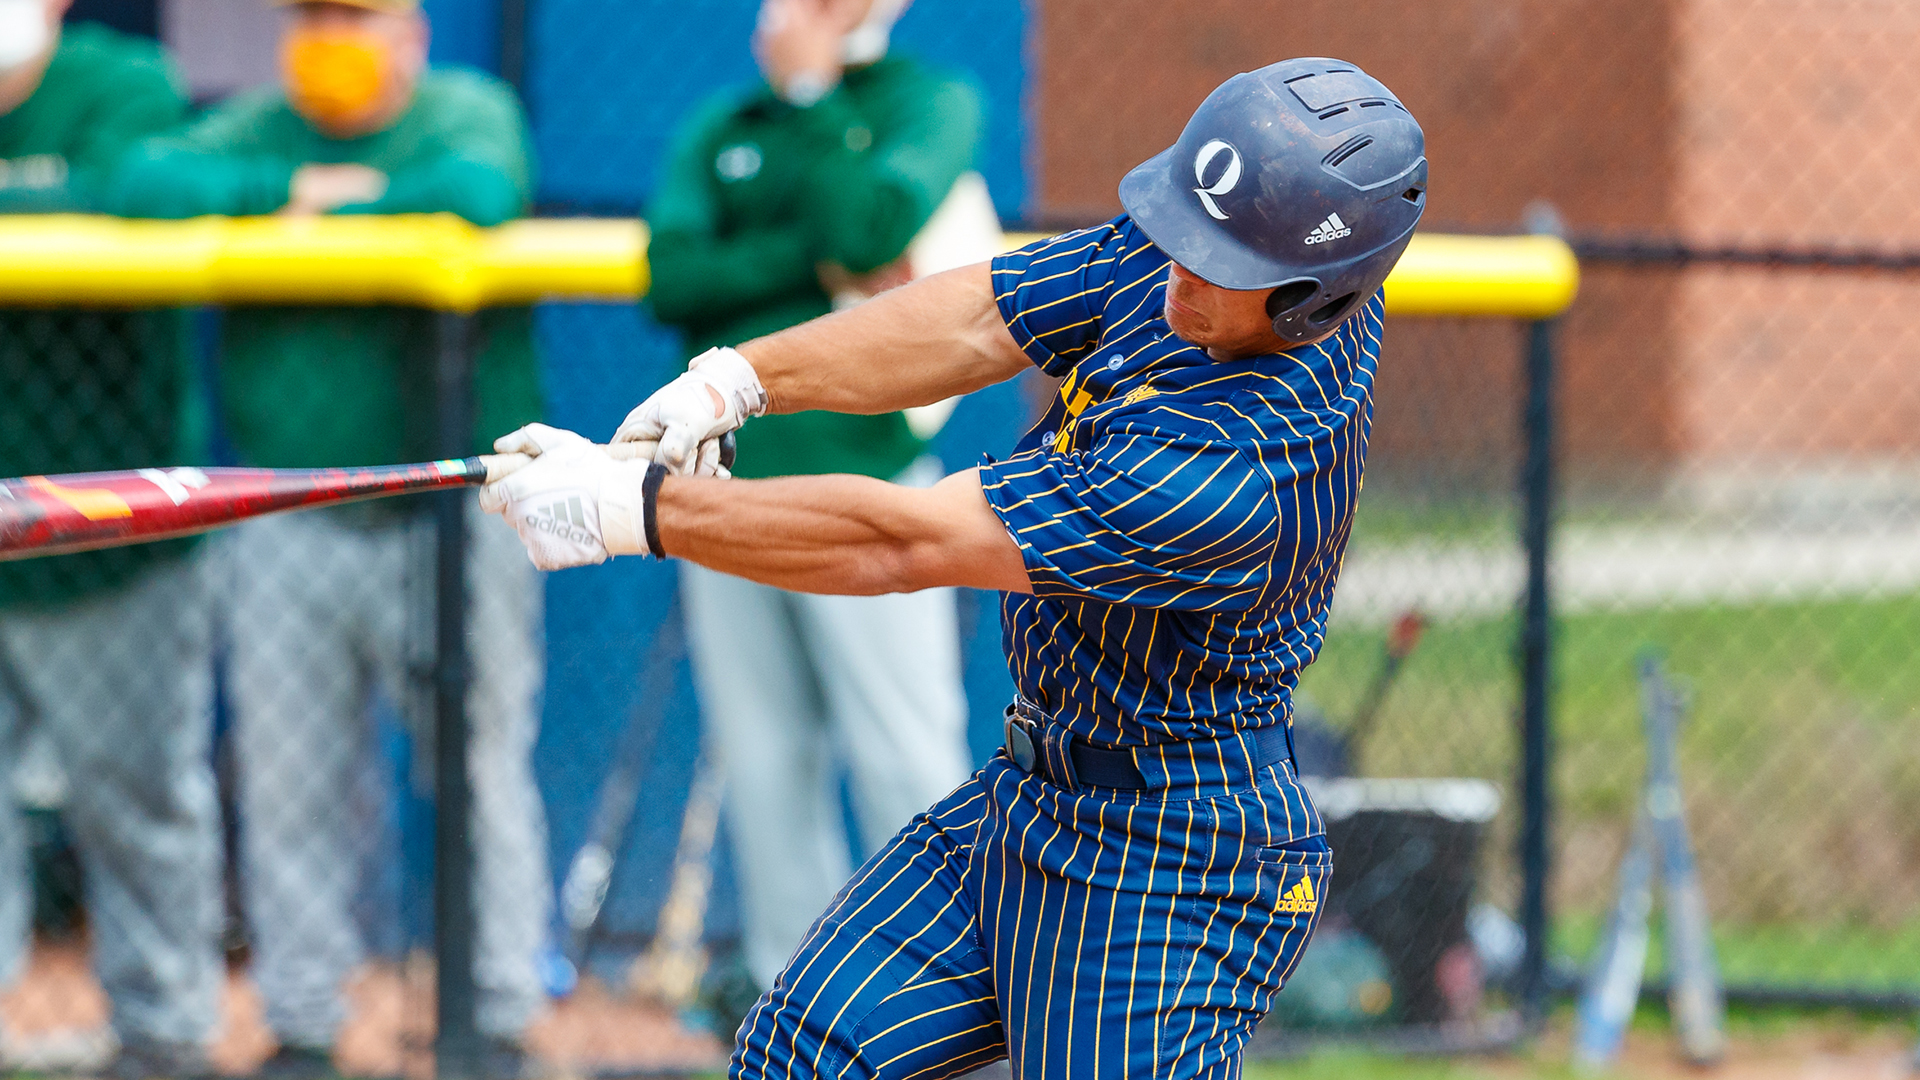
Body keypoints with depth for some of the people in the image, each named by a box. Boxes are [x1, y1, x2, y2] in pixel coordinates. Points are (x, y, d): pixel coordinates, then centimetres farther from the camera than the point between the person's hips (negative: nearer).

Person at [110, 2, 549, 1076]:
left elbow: (476, 193, -22)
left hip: (456, 518, -3)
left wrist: (332, 217, -12)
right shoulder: (256, 132, 10)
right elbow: (144, 185, -8)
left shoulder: (471, 112, 2)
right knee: (289, 786, 3)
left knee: (484, 773, -1)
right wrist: (291, 190, -13)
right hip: (292, 530, 3)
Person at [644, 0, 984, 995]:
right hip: (722, 481, 4)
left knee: (905, 757, -4)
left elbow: (872, 221, -17)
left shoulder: (928, 102, 3)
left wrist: (811, 93, -7)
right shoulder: (720, 127, 13)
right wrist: (818, 265, -13)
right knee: (762, 758, 8)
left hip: (859, 474, -4)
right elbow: (672, 273, -3)